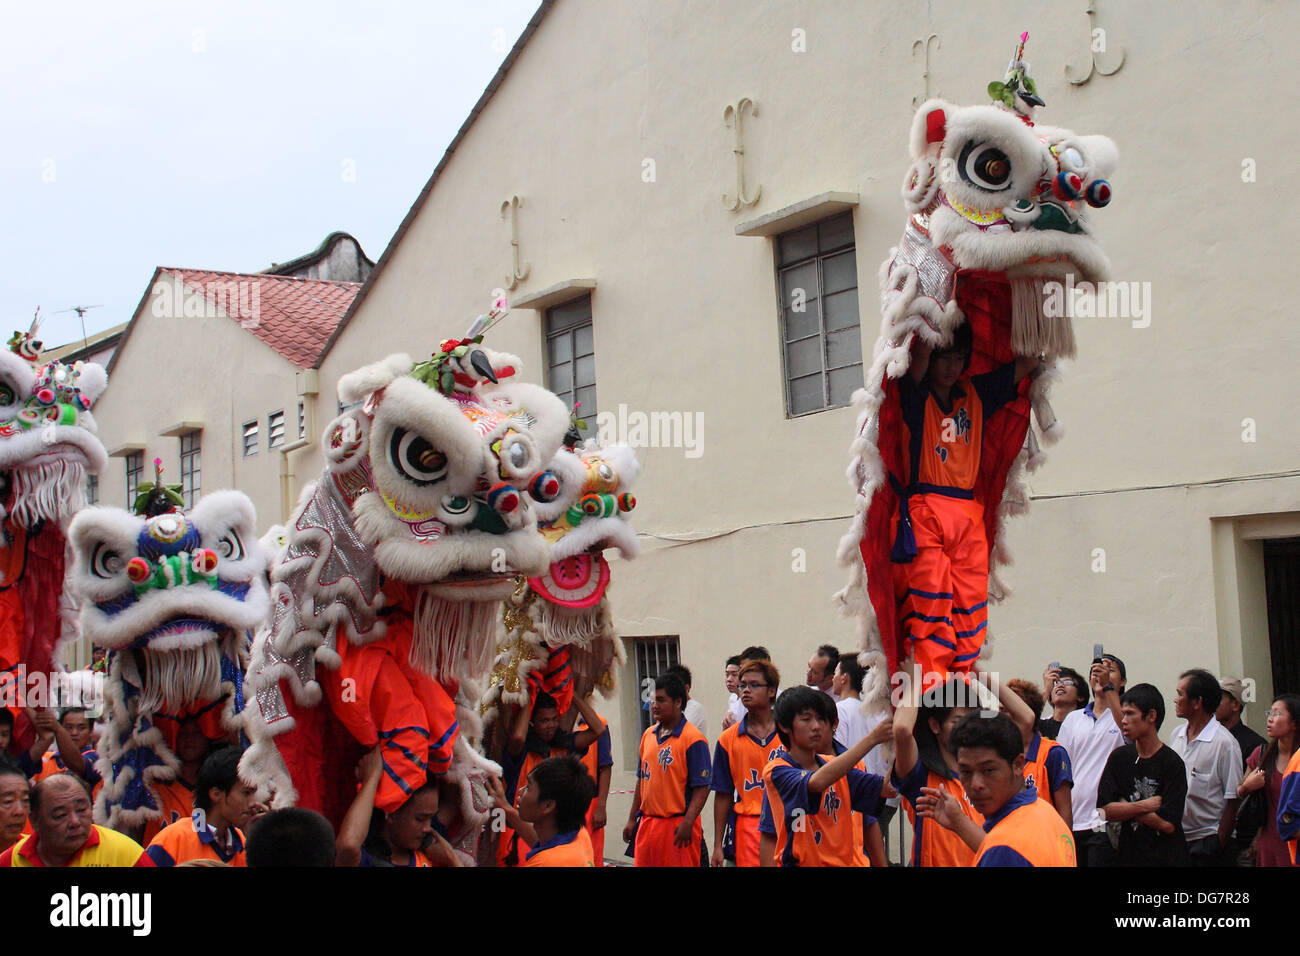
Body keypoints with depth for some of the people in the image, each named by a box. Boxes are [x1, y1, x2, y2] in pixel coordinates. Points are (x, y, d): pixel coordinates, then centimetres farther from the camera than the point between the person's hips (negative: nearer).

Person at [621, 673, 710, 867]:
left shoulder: (693, 739, -10)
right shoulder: (648, 734, 12)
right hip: (647, 824, 7)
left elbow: (702, 787, -13)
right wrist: (632, 819, 17)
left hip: (677, 826, -7)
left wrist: (687, 823, -21)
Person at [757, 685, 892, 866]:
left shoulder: (837, 768, 12)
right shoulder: (776, 771, -6)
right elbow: (817, 782, -23)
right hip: (801, 862, -4)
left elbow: (886, 788, 3)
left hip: (847, 861, 4)